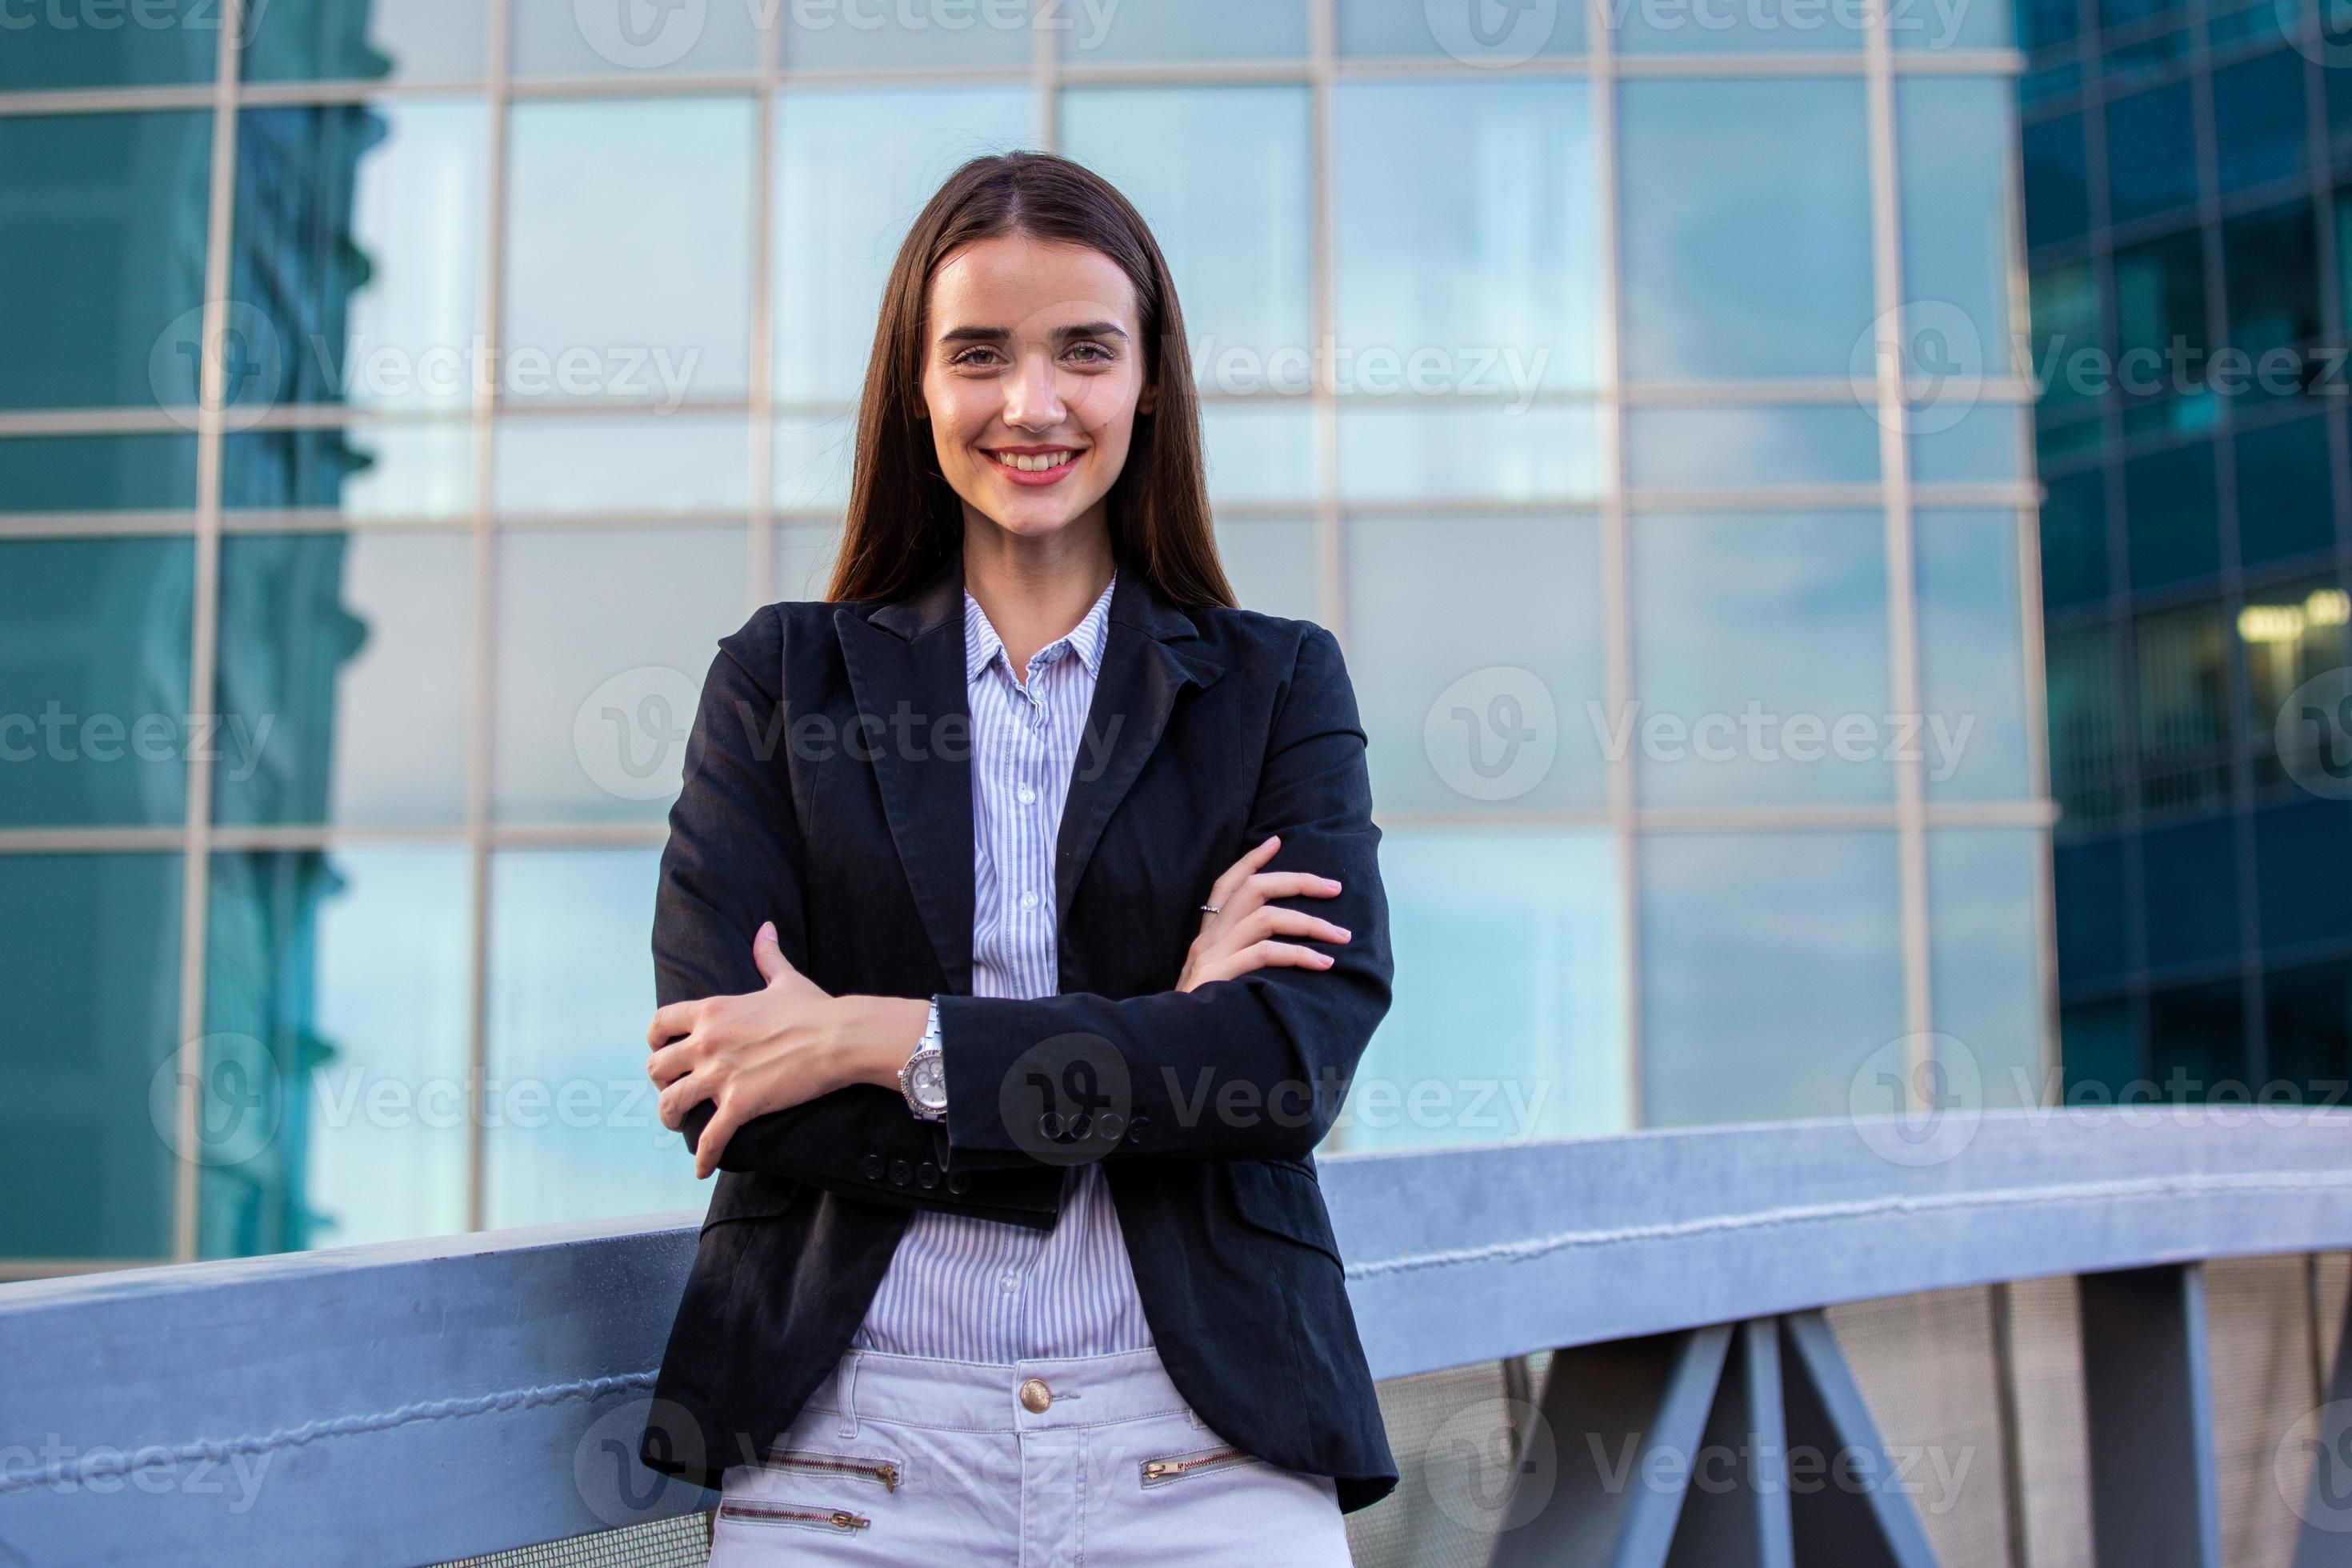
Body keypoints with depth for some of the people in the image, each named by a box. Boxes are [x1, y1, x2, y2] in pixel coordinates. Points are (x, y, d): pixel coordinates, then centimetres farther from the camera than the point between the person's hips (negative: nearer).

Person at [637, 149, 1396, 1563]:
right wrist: (1158, 1039, -11)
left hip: (1208, 1452, 0)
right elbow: (726, 1091, -5)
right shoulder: (783, 679, 7)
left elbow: (1305, 1053, -8)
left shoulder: (1277, 686, 7)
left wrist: (876, 1042, -12)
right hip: (850, 1442, 0)